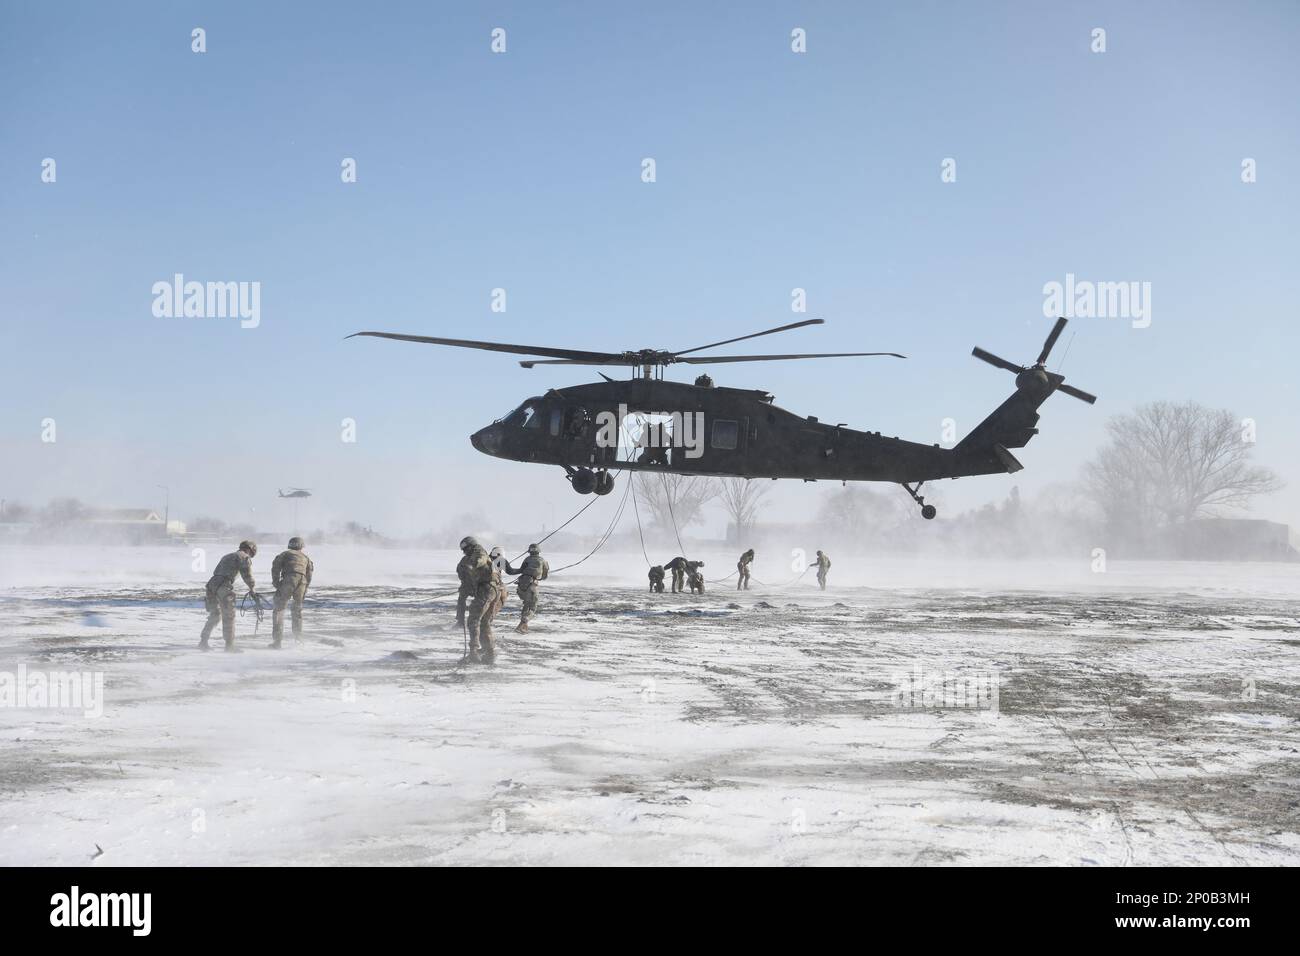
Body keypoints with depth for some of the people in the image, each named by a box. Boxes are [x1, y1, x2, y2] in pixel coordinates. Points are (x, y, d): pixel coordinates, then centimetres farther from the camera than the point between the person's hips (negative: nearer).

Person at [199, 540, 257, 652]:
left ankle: (203, 642, 17)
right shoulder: (244, 556, 5)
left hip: (211, 584, 8)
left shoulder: (227, 556, 31)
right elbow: (247, 574, -4)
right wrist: (252, 588, 10)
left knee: (214, 615, 17)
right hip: (224, 587, -8)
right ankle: (229, 645, -4)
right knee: (229, 616, -2)